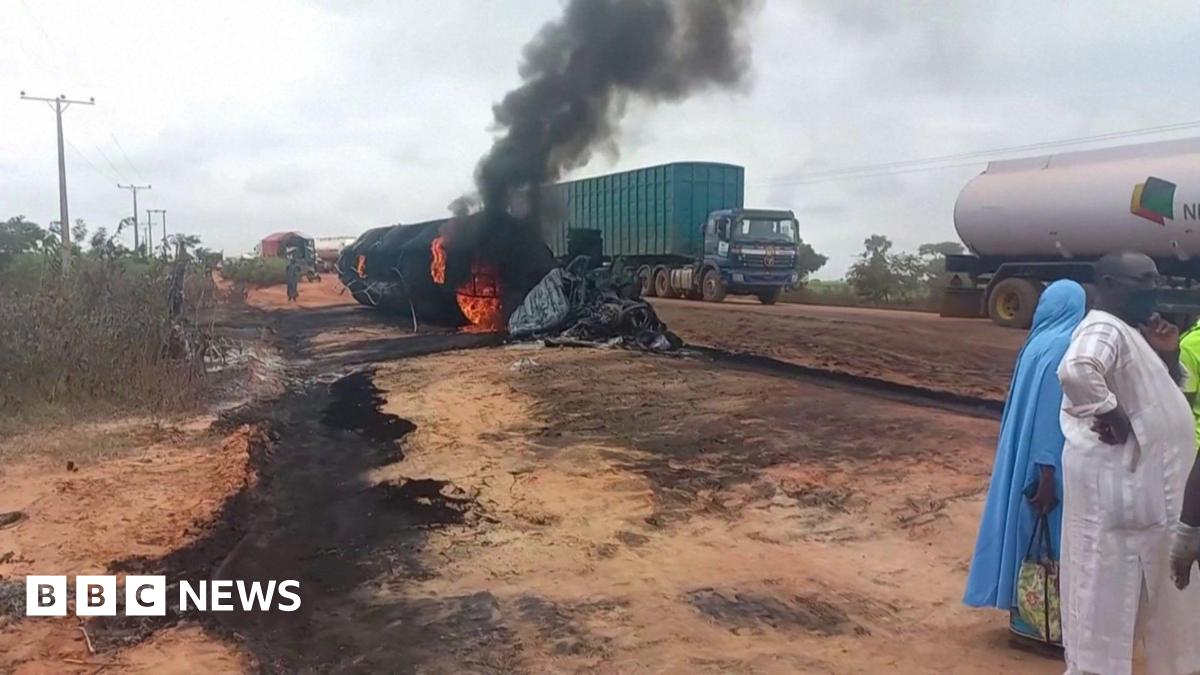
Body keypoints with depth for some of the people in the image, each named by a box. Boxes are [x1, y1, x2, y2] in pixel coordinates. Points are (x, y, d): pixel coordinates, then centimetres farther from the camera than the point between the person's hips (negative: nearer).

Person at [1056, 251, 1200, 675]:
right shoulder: (1104, 329, -17)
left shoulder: (1132, 333, 15)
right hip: (1115, 483, -10)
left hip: (1146, 484, 10)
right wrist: (1111, 415, -27)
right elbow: (1076, 371, -39)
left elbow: (1160, 399, 23)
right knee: (1107, 589, 0)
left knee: (1152, 590, 22)